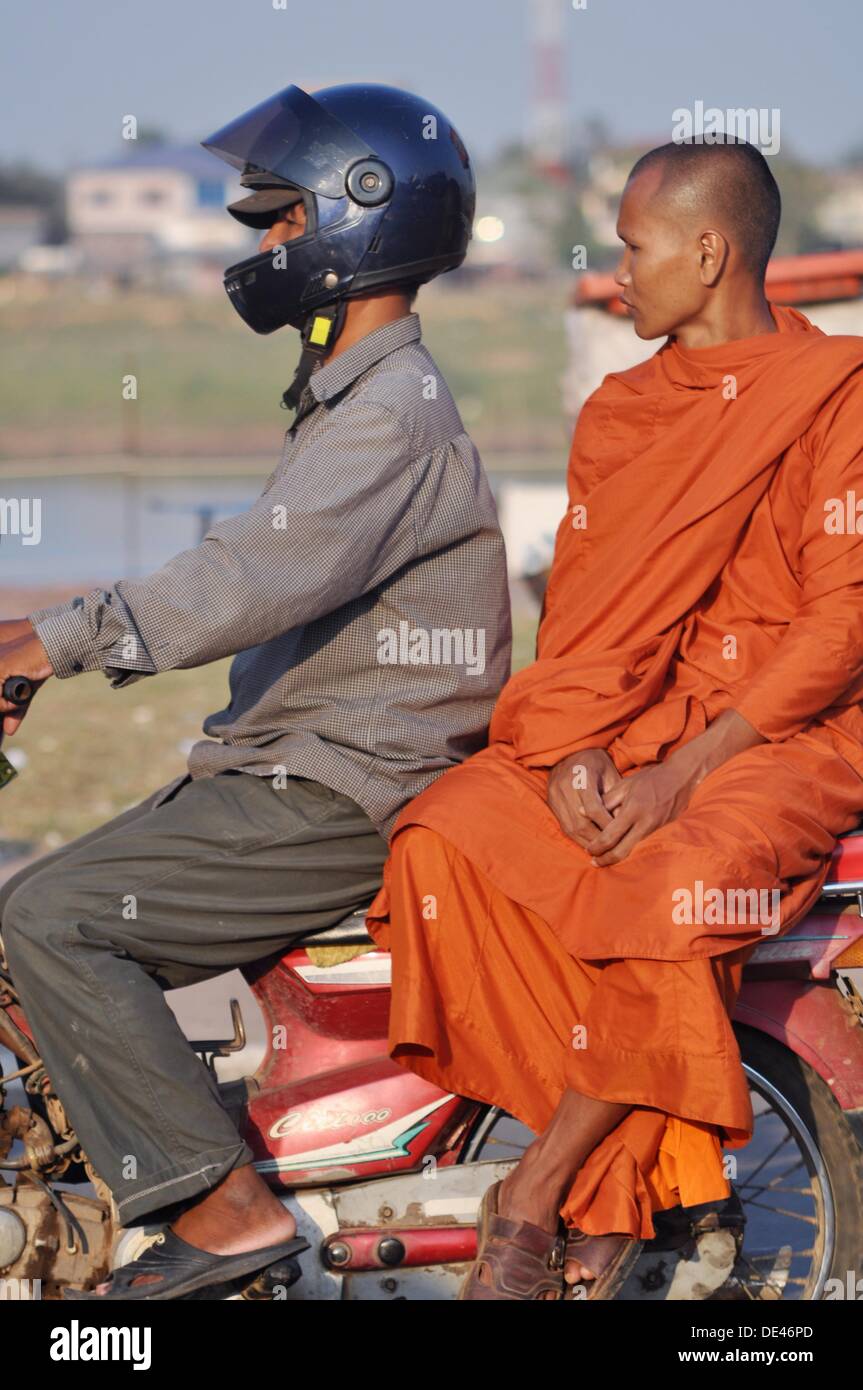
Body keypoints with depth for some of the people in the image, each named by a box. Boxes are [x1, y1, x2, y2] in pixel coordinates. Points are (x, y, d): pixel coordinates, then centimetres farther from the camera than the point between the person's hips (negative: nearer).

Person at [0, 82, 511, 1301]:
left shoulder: (397, 413, -16)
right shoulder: (354, 398, 18)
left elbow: (257, 580, -28)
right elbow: (253, 581, 20)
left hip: (335, 807, -10)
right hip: (289, 775, 10)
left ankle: (226, 1209, -18)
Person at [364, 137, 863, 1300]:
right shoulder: (616, 413, 16)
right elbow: (577, 607, 12)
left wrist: (685, 771, -18)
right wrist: (574, 753, -9)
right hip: (625, 721, 6)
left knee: (681, 889, -37)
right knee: (446, 842, -22)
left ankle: (537, 1193, -18)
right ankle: (624, 1182, -18)